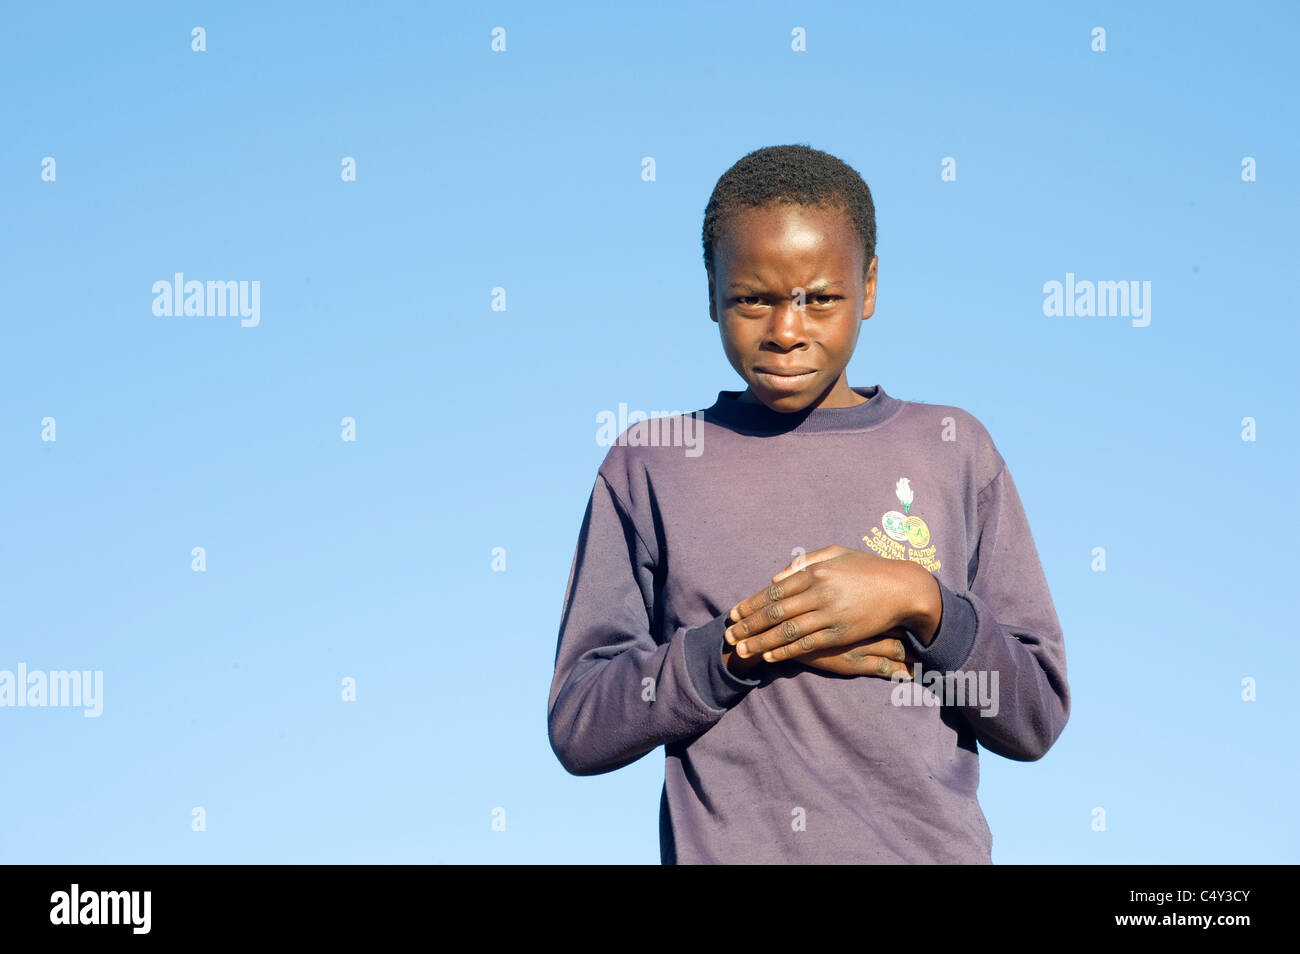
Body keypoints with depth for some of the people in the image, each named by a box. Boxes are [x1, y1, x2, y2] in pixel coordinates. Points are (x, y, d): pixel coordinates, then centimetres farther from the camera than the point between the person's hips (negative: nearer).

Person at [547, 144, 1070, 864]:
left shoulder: (954, 449, 5)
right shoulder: (648, 463, 4)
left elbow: (1036, 723, 3)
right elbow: (576, 729, -1)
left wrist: (918, 604, -12)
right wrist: (739, 644, -13)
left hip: (932, 848, 1)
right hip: (722, 850, 0)